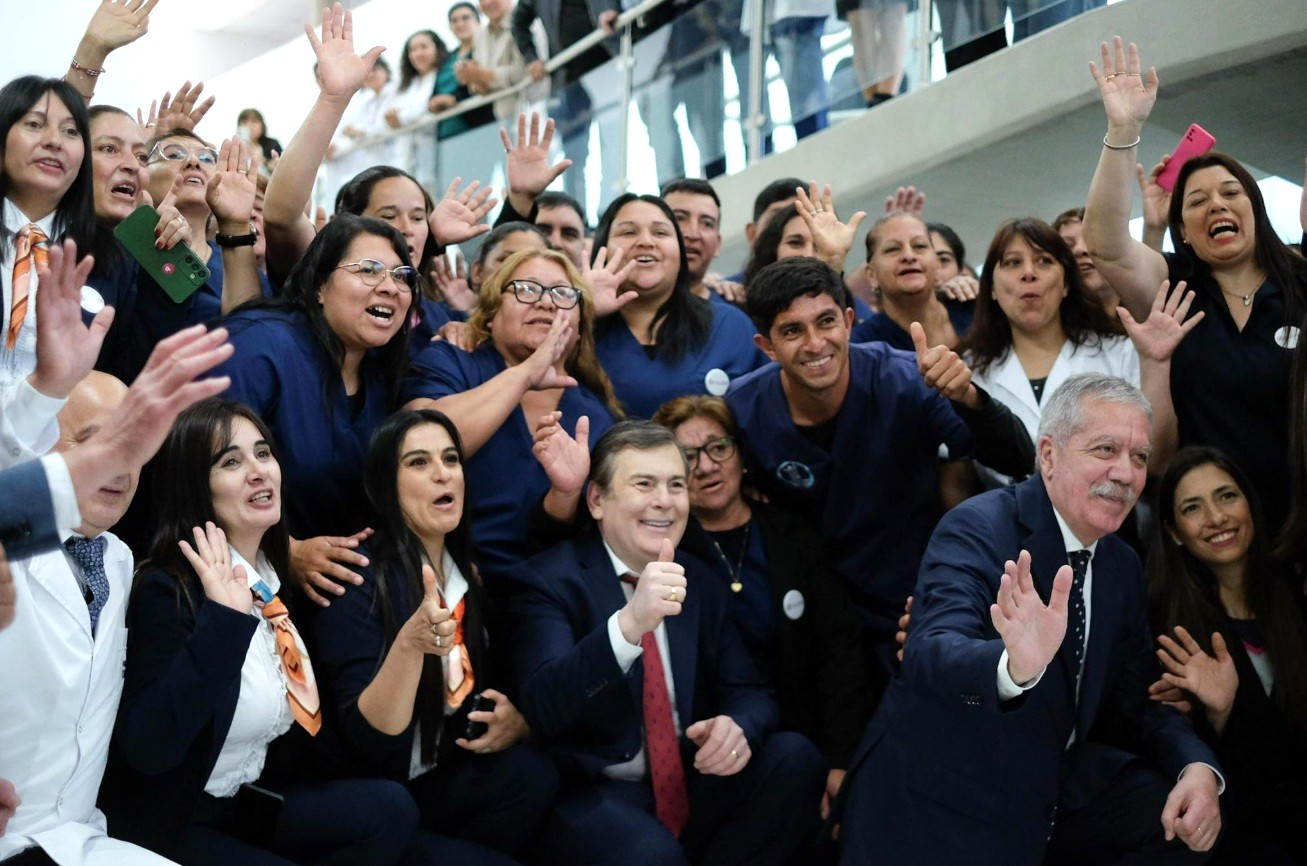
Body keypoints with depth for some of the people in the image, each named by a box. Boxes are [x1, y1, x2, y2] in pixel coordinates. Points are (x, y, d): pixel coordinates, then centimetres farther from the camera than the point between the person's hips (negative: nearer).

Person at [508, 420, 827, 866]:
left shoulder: (700, 581, 10)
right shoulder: (548, 580, -9)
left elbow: (748, 691, 7)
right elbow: (541, 707, -24)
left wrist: (737, 727, -19)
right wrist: (630, 623, -41)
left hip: (693, 785, 6)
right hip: (595, 797, -6)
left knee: (793, 757, -17)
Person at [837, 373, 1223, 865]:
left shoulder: (1123, 567, 7)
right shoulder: (977, 529, -16)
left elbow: (1131, 707, 12)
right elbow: (931, 653, -33)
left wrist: (1197, 767, -9)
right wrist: (1015, 668, -55)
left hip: (1058, 787, 7)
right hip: (944, 804, -7)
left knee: (1188, 818, -10)